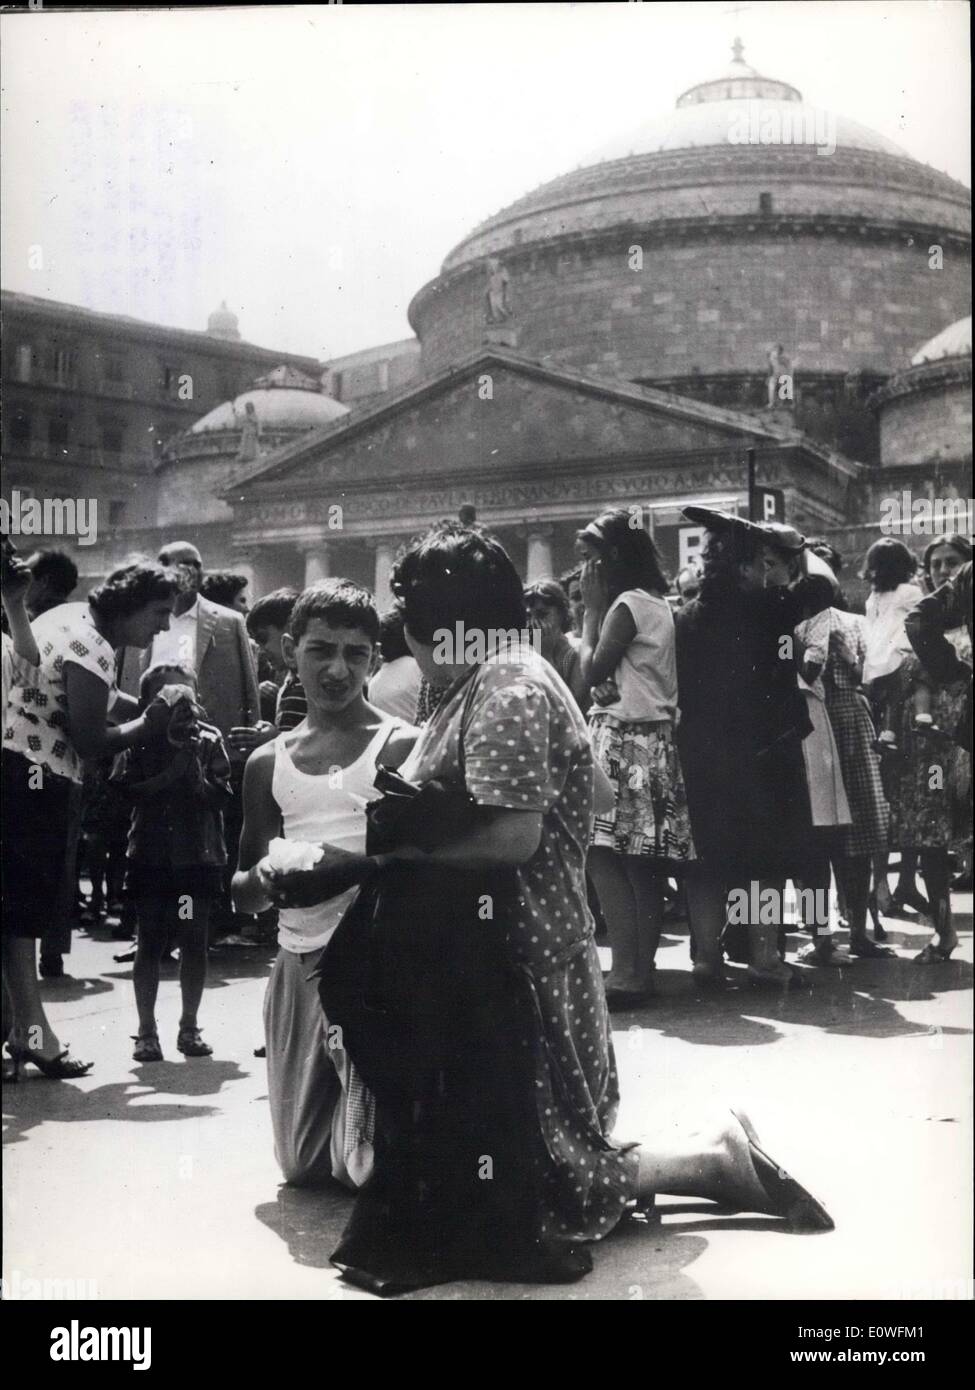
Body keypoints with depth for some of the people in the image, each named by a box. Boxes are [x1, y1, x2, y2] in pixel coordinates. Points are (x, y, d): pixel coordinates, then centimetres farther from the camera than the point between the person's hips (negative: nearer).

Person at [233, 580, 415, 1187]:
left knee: (378, 1164, -9)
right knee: (300, 1161, 13)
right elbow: (243, 896, 15)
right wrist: (262, 880, -7)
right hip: (297, 961, 5)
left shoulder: (400, 747, -4)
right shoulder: (269, 763, 12)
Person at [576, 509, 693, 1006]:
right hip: (653, 741, 10)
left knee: (605, 858, -12)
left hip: (623, 741, -10)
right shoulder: (658, 603, 18)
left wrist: (593, 607, -1)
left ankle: (626, 976, -14)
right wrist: (601, 606, 13)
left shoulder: (628, 604, -10)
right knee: (644, 868, 8)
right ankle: (642, 970, 12)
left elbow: (592, 670, -8)